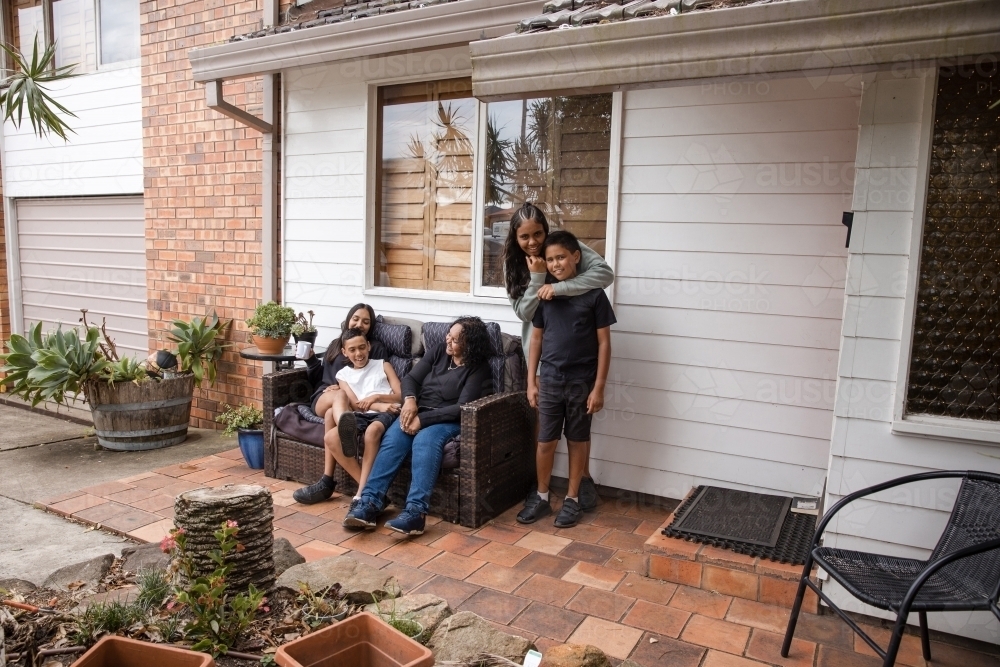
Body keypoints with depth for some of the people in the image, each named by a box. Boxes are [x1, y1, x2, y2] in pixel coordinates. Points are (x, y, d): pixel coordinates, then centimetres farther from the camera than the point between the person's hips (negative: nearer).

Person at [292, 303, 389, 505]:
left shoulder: (377, 349, 15)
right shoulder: (336, 344, 27)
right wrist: (310, 358, 9)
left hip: (355, 403, -1)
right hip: (324, 397, 1)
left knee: (331, 414, -41)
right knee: (340, 396, -40)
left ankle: (327, 482, -51)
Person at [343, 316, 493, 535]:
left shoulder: (478, 368, -7)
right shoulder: (438, 353, 9)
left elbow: (462, 408, -16)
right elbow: (410, 378, 8)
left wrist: (423, 419, -22)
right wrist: (410, 400, -15)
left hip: (449, 421, -4)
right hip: (418, 412, 5)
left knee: (425, 441, -37)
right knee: (392, 439, -26)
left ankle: (415, 511, -47)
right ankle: (370, 501, -34)